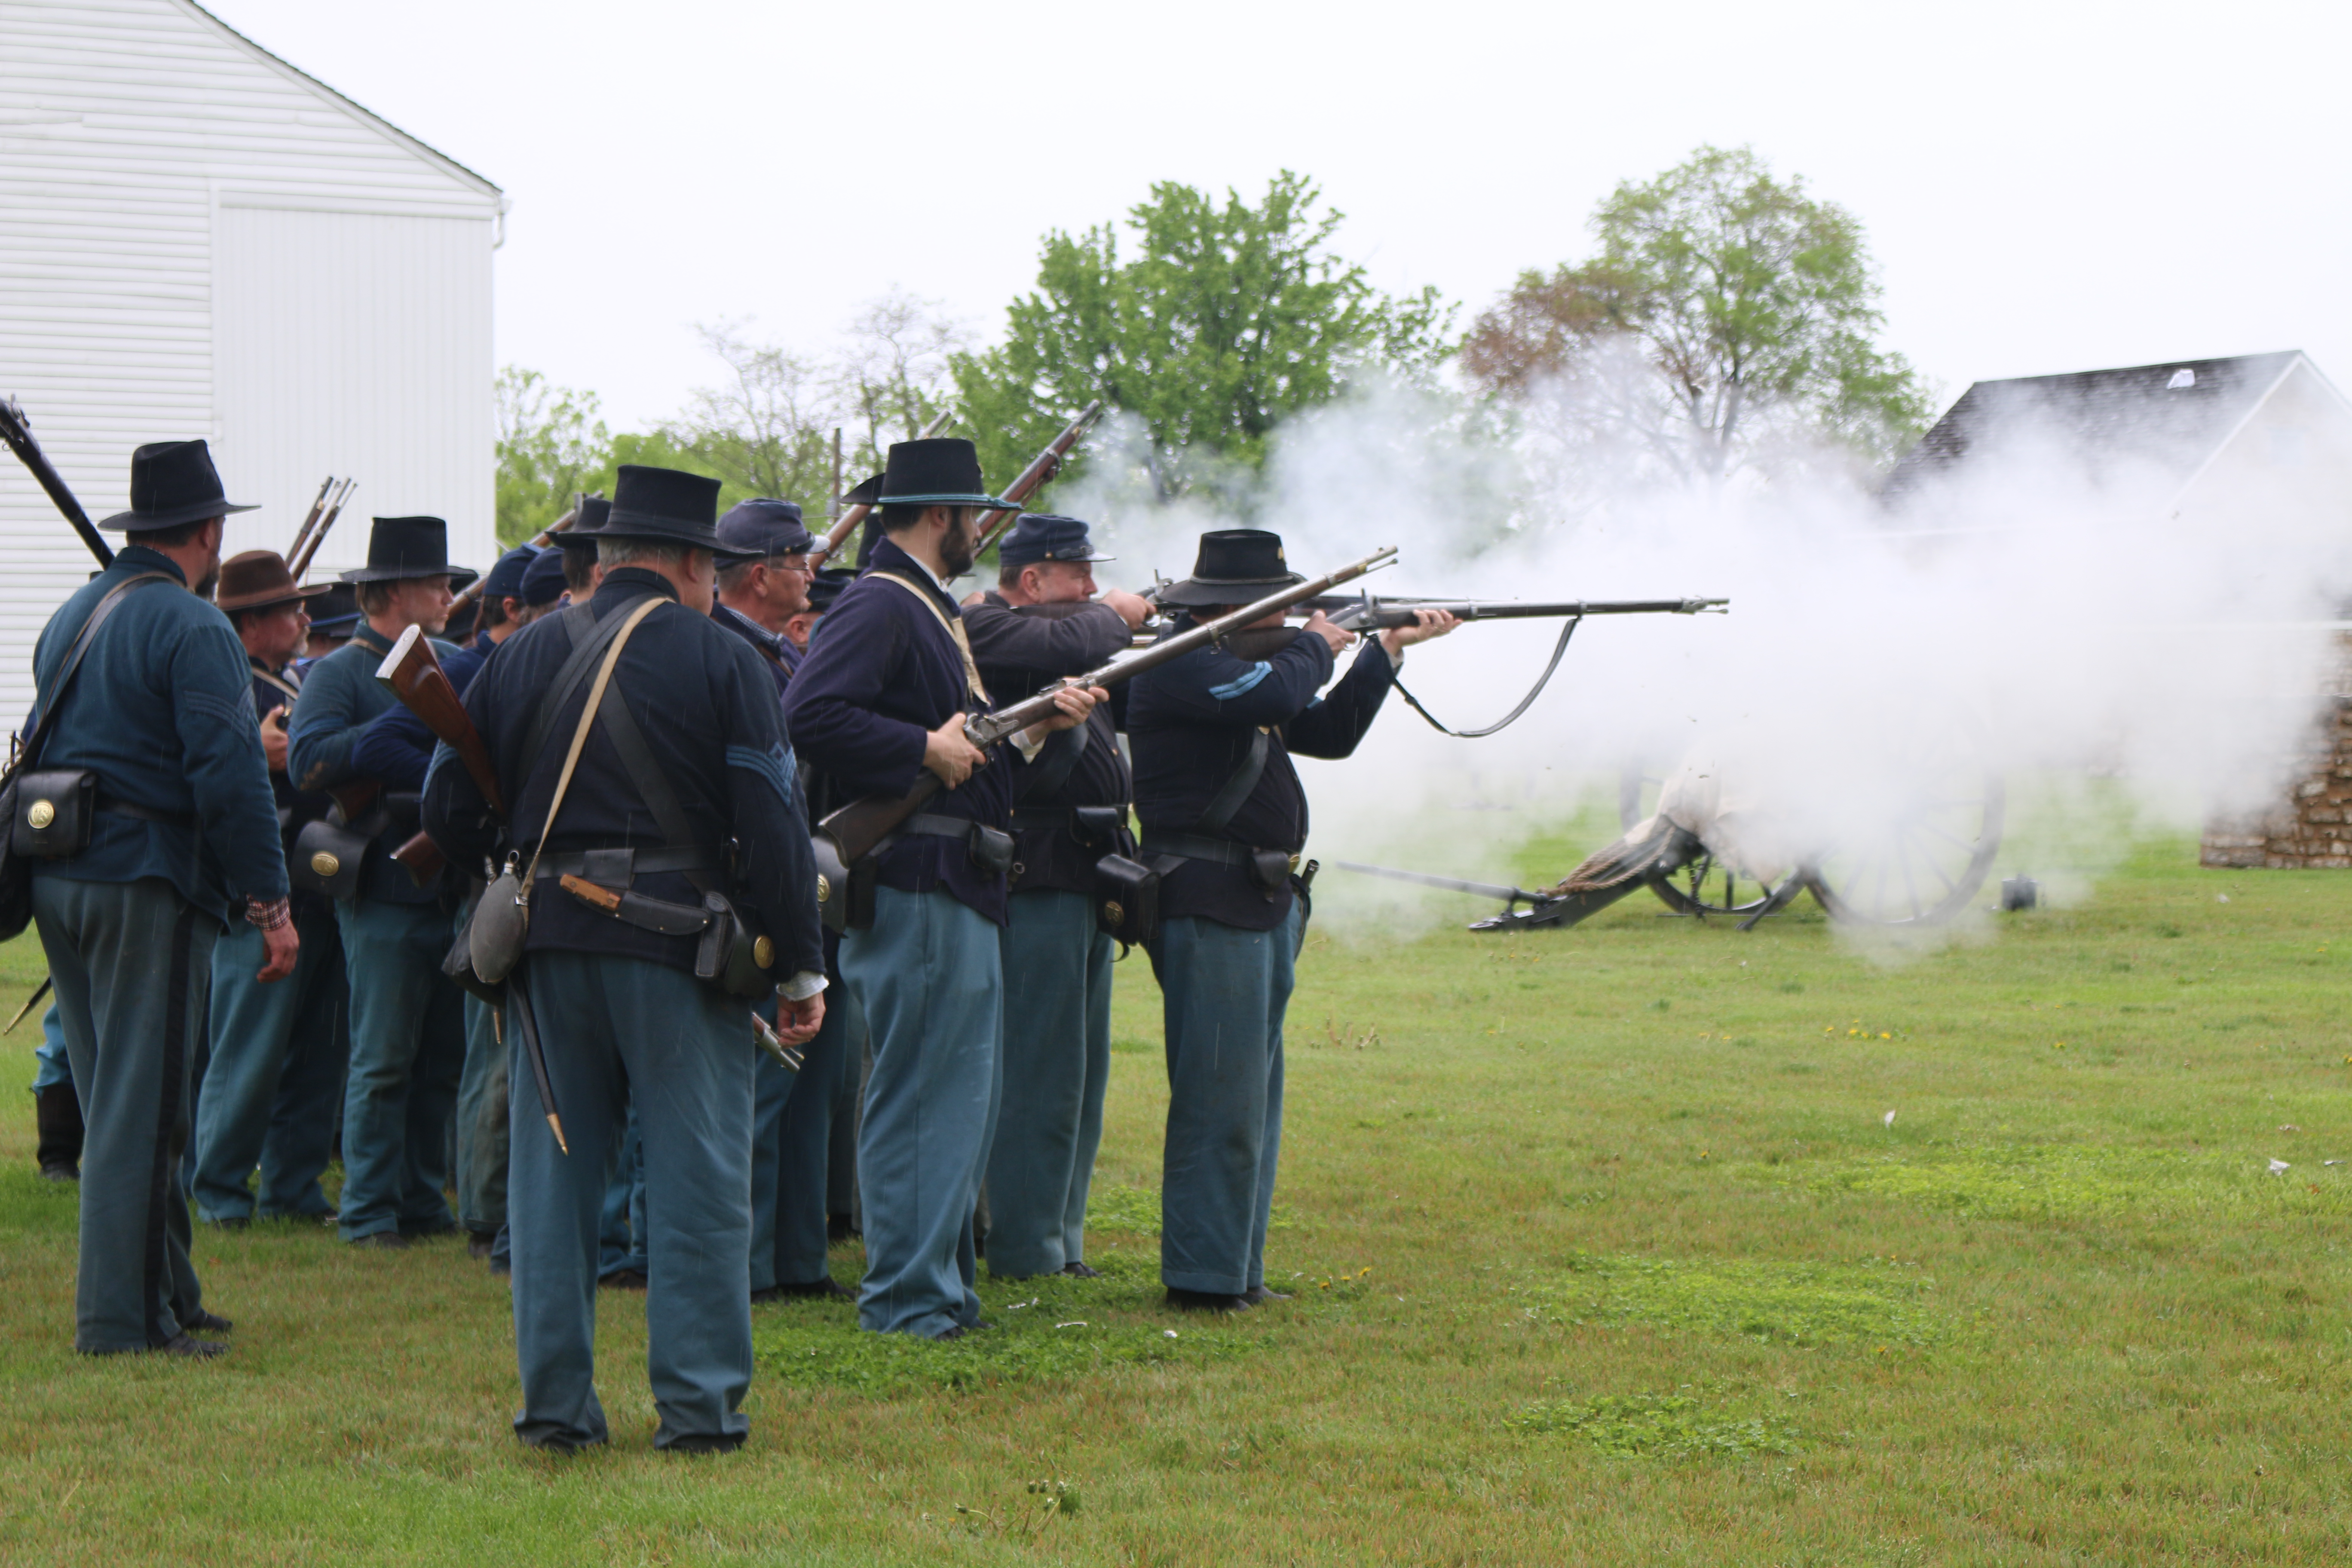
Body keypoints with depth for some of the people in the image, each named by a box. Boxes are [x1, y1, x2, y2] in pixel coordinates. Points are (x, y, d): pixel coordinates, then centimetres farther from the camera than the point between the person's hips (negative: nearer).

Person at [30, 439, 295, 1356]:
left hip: (58, 877, 8)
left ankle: (164, 1292, 23)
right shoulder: (192, 628, -11)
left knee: (118, 1098, 15)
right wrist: (271, 903, -15)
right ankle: (122, 1318, -4)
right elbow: (230, 774, -18)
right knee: (140, 1105, -5)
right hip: (147, 879, -8)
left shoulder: (72, 617, 16)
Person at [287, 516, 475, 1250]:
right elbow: (309, 760, -20)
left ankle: (424, 1200, 19)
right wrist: (403, 723, -23)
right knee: (383, 1061, -3)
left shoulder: (454, 665, 15)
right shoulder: (339, 673, -6)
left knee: (445, 1058, 10)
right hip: (386, 892, -6)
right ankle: (369, 1211, 3)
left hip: (454, 884, 7)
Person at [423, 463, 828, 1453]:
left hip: (547, 950, 4)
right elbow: (771, 829, -7)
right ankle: (698, 1406, 3)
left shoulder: (523, 657, 9)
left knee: (553, 1170, 9)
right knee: (697, 1175, 2)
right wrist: (799, 967, -2)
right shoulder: (720, 663, -3)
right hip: (679, 951, -4)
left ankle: (554, 1405, 10)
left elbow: (449, 815, 11)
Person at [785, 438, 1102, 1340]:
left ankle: (940, 1282, 21)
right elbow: (811, 714, -25)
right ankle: (909, 1297, -2)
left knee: (962, 1095, 14)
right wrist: (927, 749, -21)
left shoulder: (929, 611, 20)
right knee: (923, 1092, -7)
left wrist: (1037, 725, 8)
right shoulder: (879, 605, -12)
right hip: (916, 887, -11)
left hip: (958, 892, 11)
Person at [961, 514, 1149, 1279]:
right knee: (1041, 1075, -7)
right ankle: (1027, 1258, -2)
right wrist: (1116, 617, -6)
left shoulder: (1072, 640, 20)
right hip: (1035, 880, -10)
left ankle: (1059, 1242, 20)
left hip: (1085, 882, 10)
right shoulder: (981, 631, -10)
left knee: (1079, 1077, 13)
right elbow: (1064, 647, -26)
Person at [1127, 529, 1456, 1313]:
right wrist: (1315, 649, -6)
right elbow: (1274, 694, -27)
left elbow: (1329, 733, 24)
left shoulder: (1242, 661, 19)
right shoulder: (1179, 665, -12)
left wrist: (1387, 651, 16)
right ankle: (1204, 1277, -6)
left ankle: (1238, 1269, 19)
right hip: (1208, 904, -11)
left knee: (1255, 1094, 13)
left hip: (1263, 904, 11)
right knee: (1220, 1098, -9)